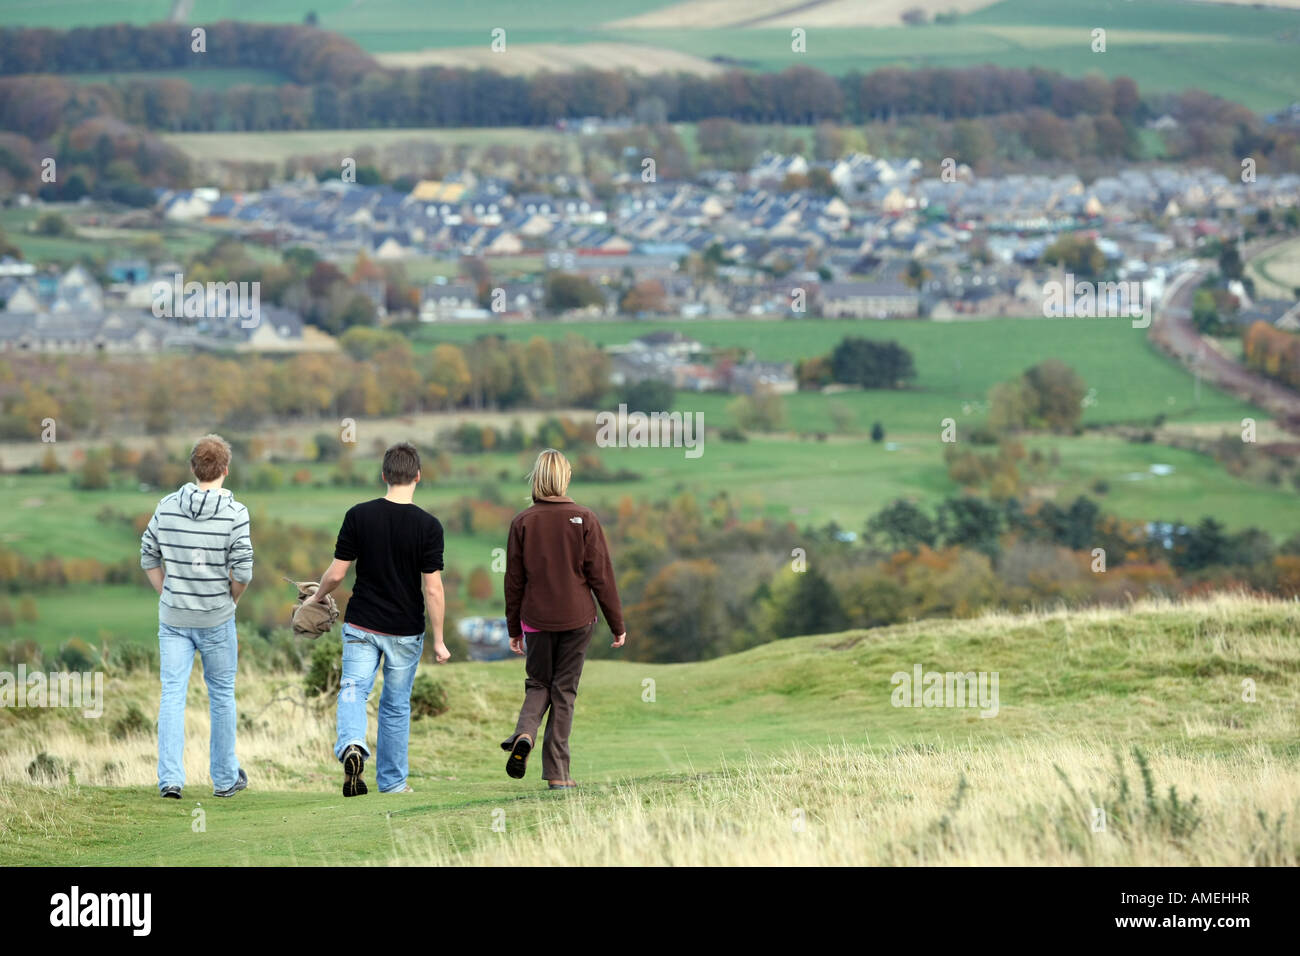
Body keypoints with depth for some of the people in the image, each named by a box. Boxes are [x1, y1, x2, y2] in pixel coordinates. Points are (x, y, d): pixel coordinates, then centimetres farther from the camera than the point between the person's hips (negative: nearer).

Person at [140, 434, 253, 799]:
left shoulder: (167, 507, -2)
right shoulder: (234, 513, -13)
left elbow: (149, 558, 5)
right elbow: (243, 570, -15)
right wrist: (231, 598, 4)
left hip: (173, 618, 2)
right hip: (216, 619, -2)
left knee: (172, 695, 3)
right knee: (221, 695, 12)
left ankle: (170, 777, -7)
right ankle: (225, 778, 21)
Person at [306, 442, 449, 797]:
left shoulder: (359, 516, -8)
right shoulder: (428, 525, -12)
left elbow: (336, 573, -5)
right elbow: (432, 588, -13)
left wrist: (317, 596, 16)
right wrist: (439, 640, -4)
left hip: (360, 625, 0)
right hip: (405, 631, 0)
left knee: (353, 689, 1)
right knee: (396, 705, 14)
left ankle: (351, 745, -30)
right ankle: (392, 781, 22)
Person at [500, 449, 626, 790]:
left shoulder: (523, 522, -2)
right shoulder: (584, 519, -6)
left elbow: (514, 579, 2)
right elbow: (601, 575, -4)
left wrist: (514, 627, 12)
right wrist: (617, 624, 4)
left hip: (536, 618, 1)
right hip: (577, 619, -1)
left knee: (538, 684, 16)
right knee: (564, 691, 5)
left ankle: (524, 733, -14)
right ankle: (557, 772, 3)